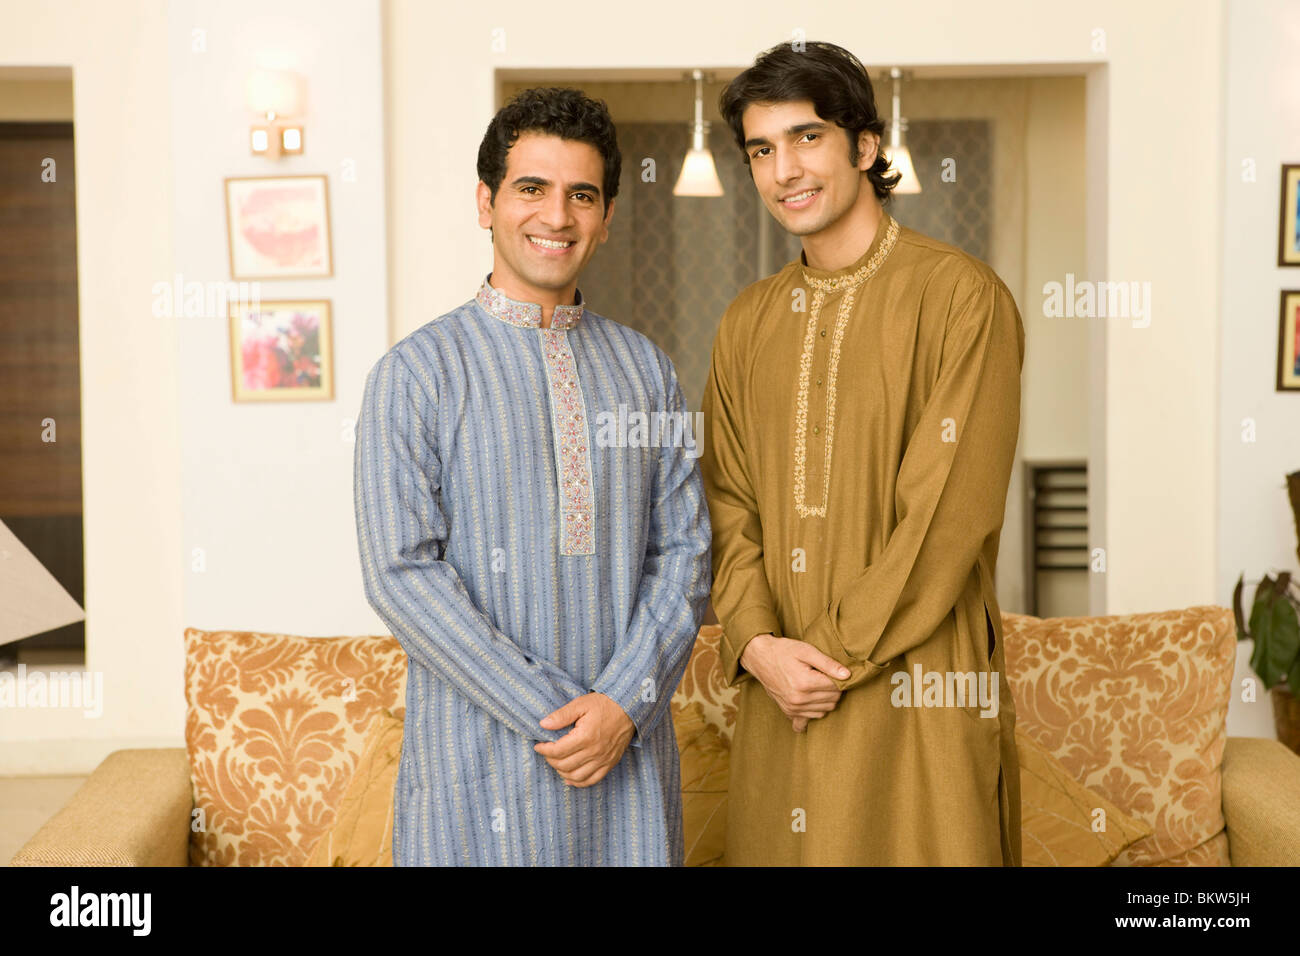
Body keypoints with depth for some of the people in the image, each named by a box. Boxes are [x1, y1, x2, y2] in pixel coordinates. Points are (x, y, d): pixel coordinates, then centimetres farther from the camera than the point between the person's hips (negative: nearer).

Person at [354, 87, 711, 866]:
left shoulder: (647, 370, 8)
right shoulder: (415, 374, -4)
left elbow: (684, 550, 4)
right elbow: (403, 574, -10)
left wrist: (624, 703, -10)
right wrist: (553, 712, -13)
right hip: (480, 754, -3)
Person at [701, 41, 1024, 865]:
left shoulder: (962, 296, -8)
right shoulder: (750, 321, 10)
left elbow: (951, 511, -14)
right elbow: (730, 502, 8)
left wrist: (838, 654, -12)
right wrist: (757, 644, -8)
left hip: (915, 685, -5)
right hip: (781, 689, 5)